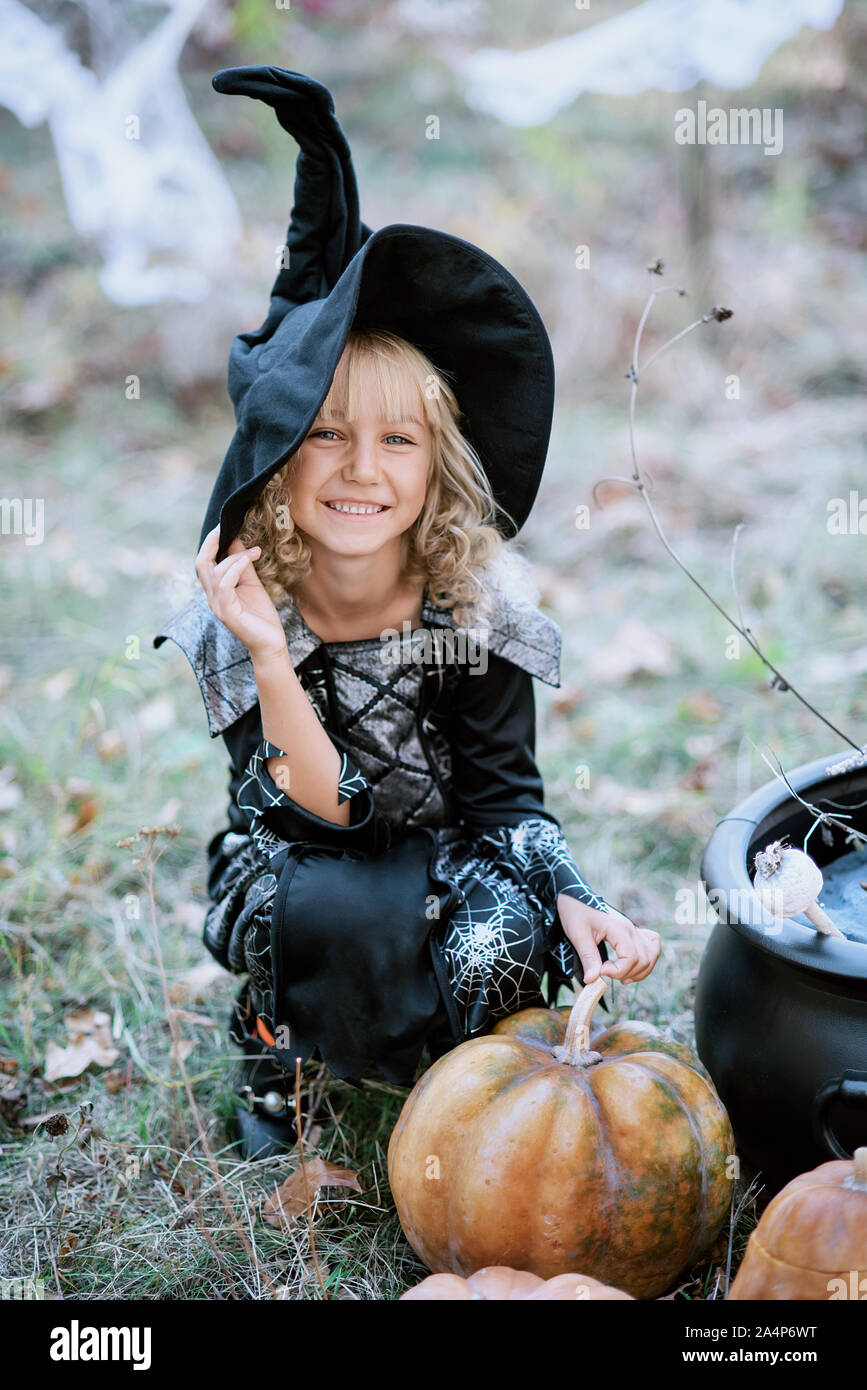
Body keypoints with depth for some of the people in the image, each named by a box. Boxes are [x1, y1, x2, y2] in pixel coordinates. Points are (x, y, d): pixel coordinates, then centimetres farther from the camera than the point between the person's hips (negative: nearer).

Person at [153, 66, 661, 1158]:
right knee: (331, 907, -36)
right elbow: (320, 812, -25)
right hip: (293, 868, -1)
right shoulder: (239, 617, -19)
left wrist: (576, 903, -31)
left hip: (440, 863, 2)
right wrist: (269, 654, -40)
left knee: (500, 947, -30)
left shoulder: (477, 608, -16)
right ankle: (277, 1055, 0)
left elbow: (504, 795, -11)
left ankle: (446, 1071, 8)